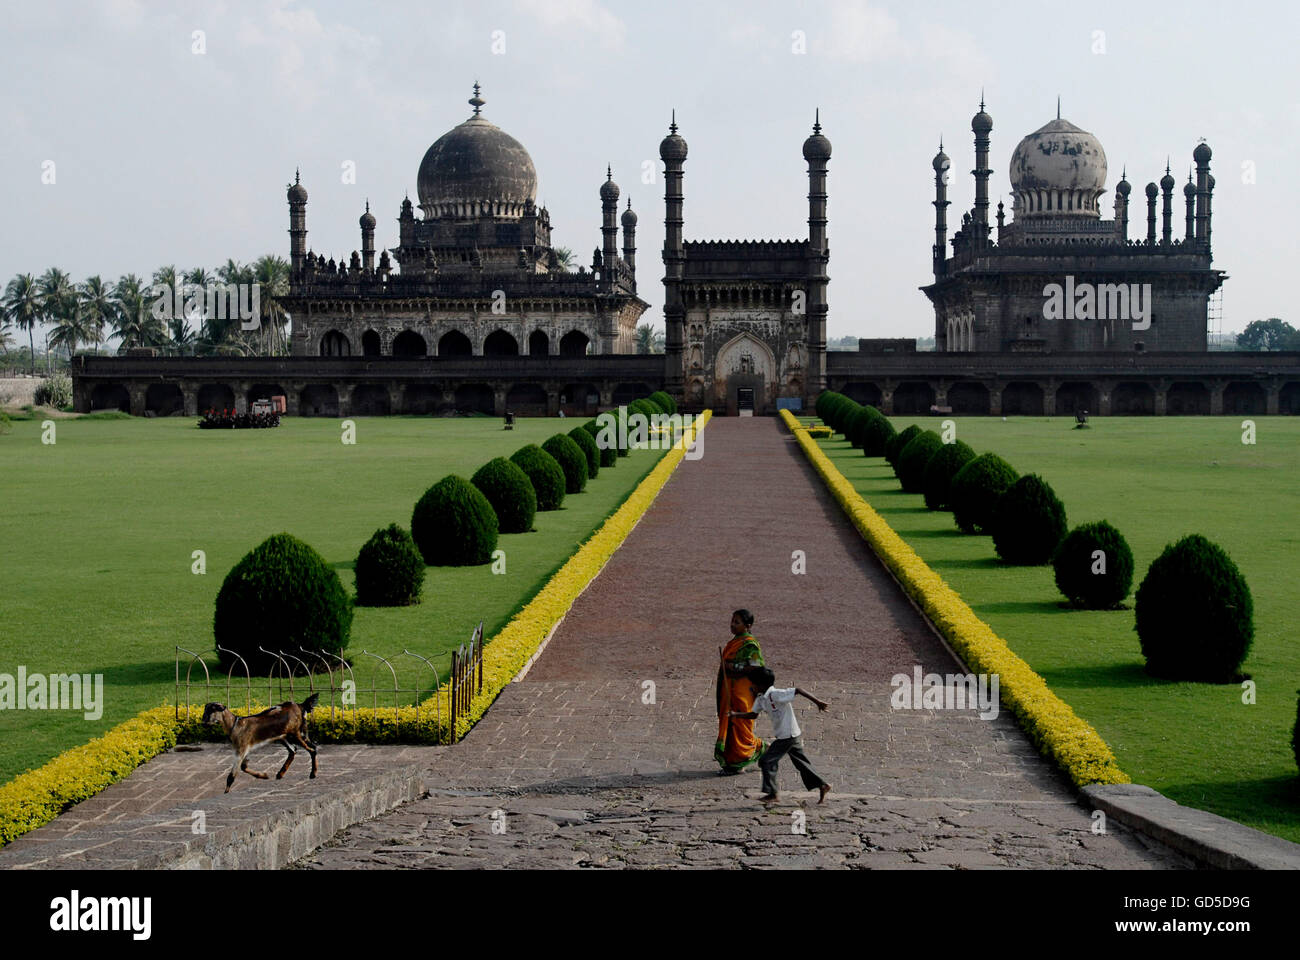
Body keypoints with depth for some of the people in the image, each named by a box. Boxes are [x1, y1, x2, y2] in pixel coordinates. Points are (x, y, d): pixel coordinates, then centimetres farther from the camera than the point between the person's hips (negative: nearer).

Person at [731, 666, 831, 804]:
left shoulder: (776, 695, -21)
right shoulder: (761, 698, 7)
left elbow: (797, 691, -24)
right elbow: (754, 714, 18)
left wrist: (817, 702, -25)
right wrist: (736, 715, 4)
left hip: (788, 735, -9)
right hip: (792, 736, 9)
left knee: (766, 761, -5)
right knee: (801, 763, 14)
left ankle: (771, 794, 0)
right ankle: (822, 785, 16)